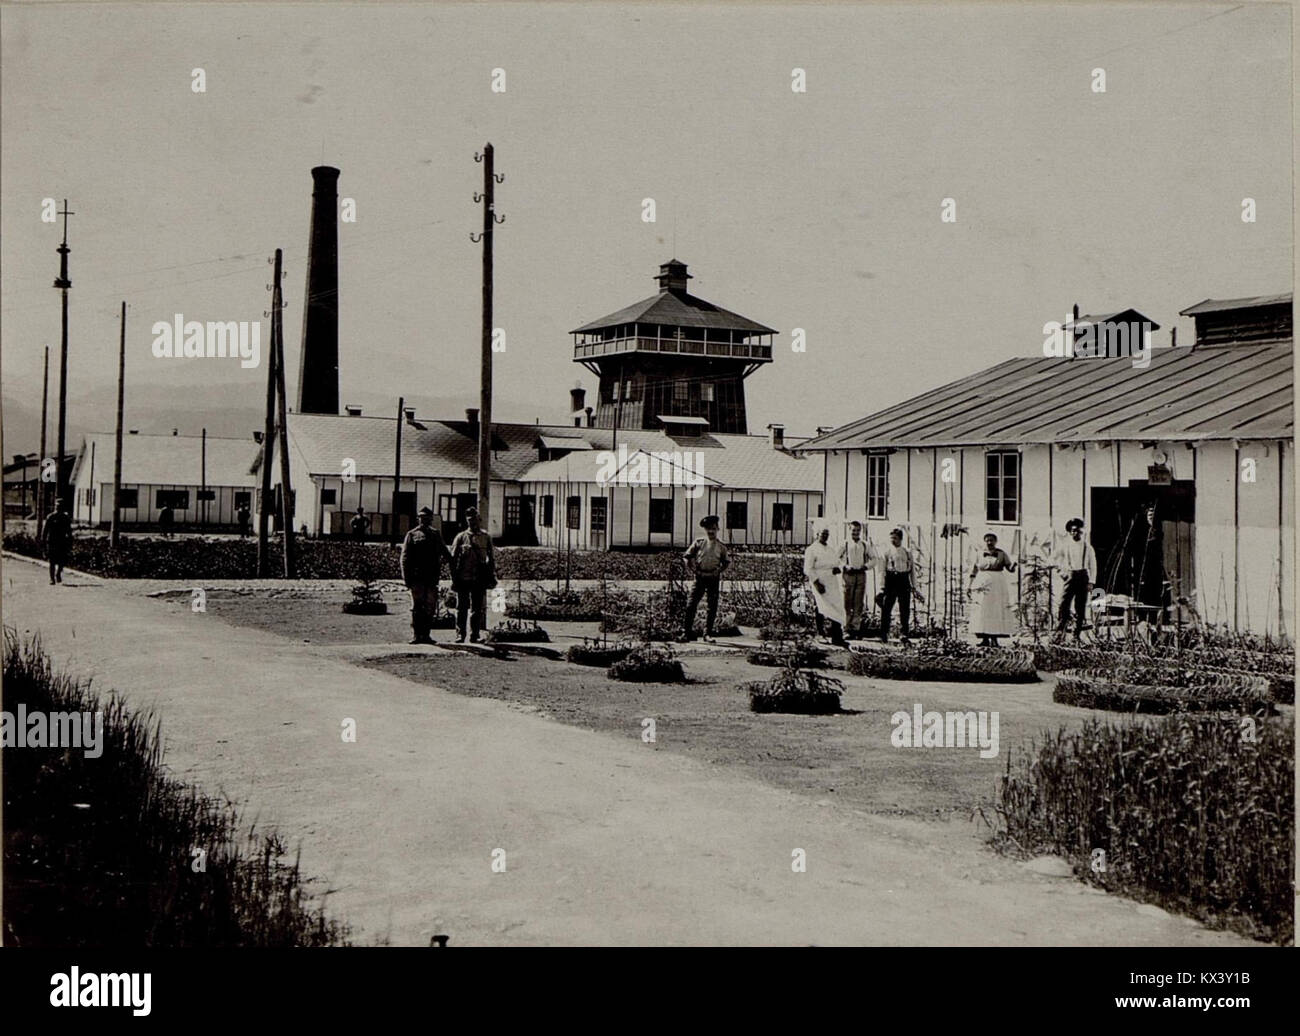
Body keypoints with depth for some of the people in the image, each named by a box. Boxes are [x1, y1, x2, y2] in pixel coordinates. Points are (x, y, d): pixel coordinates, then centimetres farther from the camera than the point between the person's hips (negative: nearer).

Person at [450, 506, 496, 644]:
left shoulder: (486, 538, 8)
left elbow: (491, 559, 13)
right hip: (463, 579, -1)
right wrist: (454, 579, -3)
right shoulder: (461, 537, 4)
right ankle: (460, 635, 8)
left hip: (479, 580, 1)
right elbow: (453, 559, 4)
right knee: (462, 608, 2)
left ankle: (475, 635, 10)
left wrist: (492, 577, 5)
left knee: (478, 609, 4)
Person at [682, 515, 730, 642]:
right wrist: (693, 570, 0)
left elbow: (726, 563, 12)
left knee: (712, 607, 2)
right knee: (692, 605, -5)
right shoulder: (699, 543, 2)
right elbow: (688, 556, 8)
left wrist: (718, 572, -2)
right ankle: (688, 632, 3)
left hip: (713, 578, 1)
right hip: (700, 577, -1)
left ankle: (708, 634, 11)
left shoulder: (721, 546, 4)